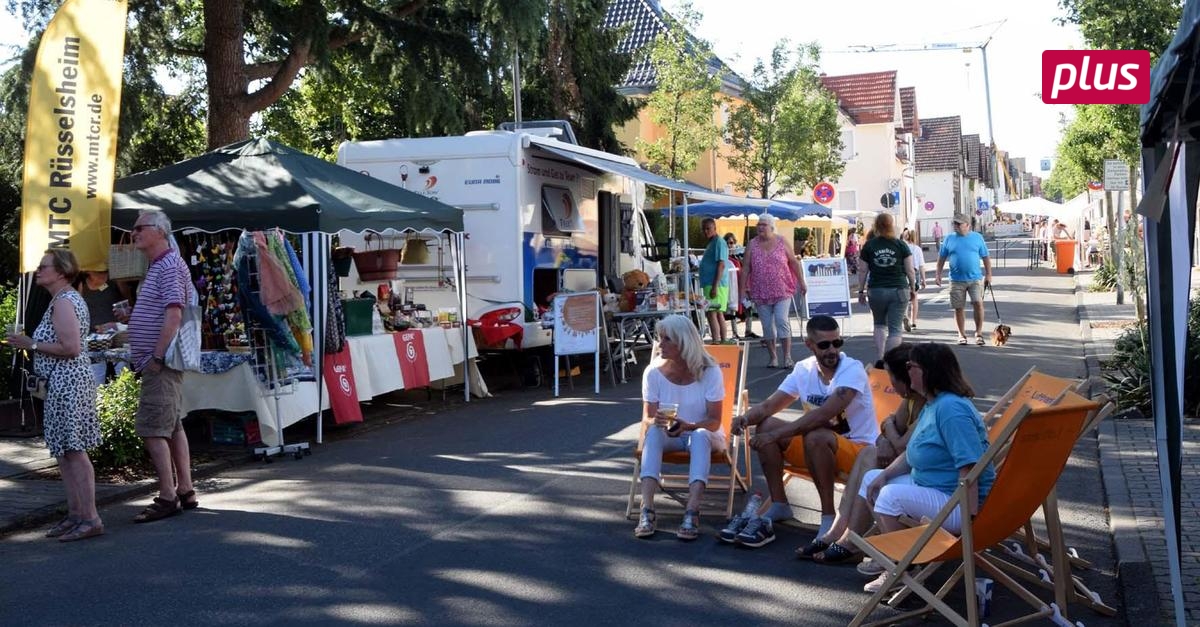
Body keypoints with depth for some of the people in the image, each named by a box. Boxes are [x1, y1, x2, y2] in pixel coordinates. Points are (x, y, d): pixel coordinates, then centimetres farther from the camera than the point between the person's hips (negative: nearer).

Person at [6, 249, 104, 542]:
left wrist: (32, 345, -13)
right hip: (65, 382, 11)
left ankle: (91, 518, -6)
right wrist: (30, 343, 16)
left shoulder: (63, 302, -15)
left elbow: (71, 348, -23)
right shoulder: (67, 298, 18)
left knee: (73, 451, -9)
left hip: (67, 382, -11)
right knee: (64, 451, 14)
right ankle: (76, 514, 20)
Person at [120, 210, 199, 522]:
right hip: (159, 362, 10)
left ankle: (167, 498, -5)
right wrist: (129, 314, 11)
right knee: (173, 426, 12)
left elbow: (174, 314, -22)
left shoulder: (170, 266, -13)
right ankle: (185, 491, 17)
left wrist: (157, 357, -22)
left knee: (152, 429, -9)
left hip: (161, 362, -10)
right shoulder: (158, 266, 19)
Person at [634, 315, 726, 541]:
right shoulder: (653, 372, -9)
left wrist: (689, 426, -36)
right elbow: (647, 419, -7)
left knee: (700, 435, -36)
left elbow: (714, 421, -16)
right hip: (668, 436, 2)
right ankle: (647, 510, -41)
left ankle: (692, 513, -45)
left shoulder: (710, 371, -15)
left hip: (703, 433, -2)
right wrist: (655, 421, -32)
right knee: (653, 432, -31)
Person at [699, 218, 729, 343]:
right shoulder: (712, 243, 19)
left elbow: (721, 265, -18)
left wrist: (715, 286, -24)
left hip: (715, 285, -10)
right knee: (718, 314, 12)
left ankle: (716, 343, -17)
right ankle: (723, 341, 16)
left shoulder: (719, 242, -11)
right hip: (711, 284, 10)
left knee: (712, 314, -14)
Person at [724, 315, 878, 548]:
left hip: (861, 449, -7)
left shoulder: (852, 370, -19)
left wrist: (777, 435, -35)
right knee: (766, 425, -11)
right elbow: (768, 406, 2)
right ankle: (779, 506, -5)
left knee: (816, 437, -37)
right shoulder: (804, 370, 2)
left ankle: (828, 518, -23)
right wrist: (746, 418, -21)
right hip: (819, 449, 7)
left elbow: (824, 415, -32)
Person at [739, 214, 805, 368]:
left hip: (782, 291, -2)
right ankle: (772, 357, 15)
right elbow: (745, 268, 3)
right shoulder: (752, 245, 5)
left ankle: (787, 356, -8)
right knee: (767, 325, 6)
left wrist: (801, 282, 4)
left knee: (782, 320, -13)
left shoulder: (782, 242, 2)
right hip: (760, 293, 2)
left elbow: (794, 262, 7)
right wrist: (742, 289, -2)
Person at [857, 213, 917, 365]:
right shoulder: (901, 245, -1)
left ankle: (879, 359, 12)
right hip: (899, 290, -1)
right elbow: (910, 270, 0)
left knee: (880, 324, 20)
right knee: (895, 329, 2)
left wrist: (861, 291, 10)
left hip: (876, 291, 1)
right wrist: (913, 288, 12)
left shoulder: (869, 246, 0)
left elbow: (862, 271, 1)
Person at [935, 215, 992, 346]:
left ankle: (979, 333, -2)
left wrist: (988, 275, 2)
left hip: (975, 278, -1)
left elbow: (986, 257, 7)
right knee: (958, 308, 4)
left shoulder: (977, 237, 4)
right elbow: (941, 258, 11)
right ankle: (962, 334, 17)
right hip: (957, 280, 1)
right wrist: (938, 274, 5)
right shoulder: (949, 239, 6)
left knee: (978, 303, -14)